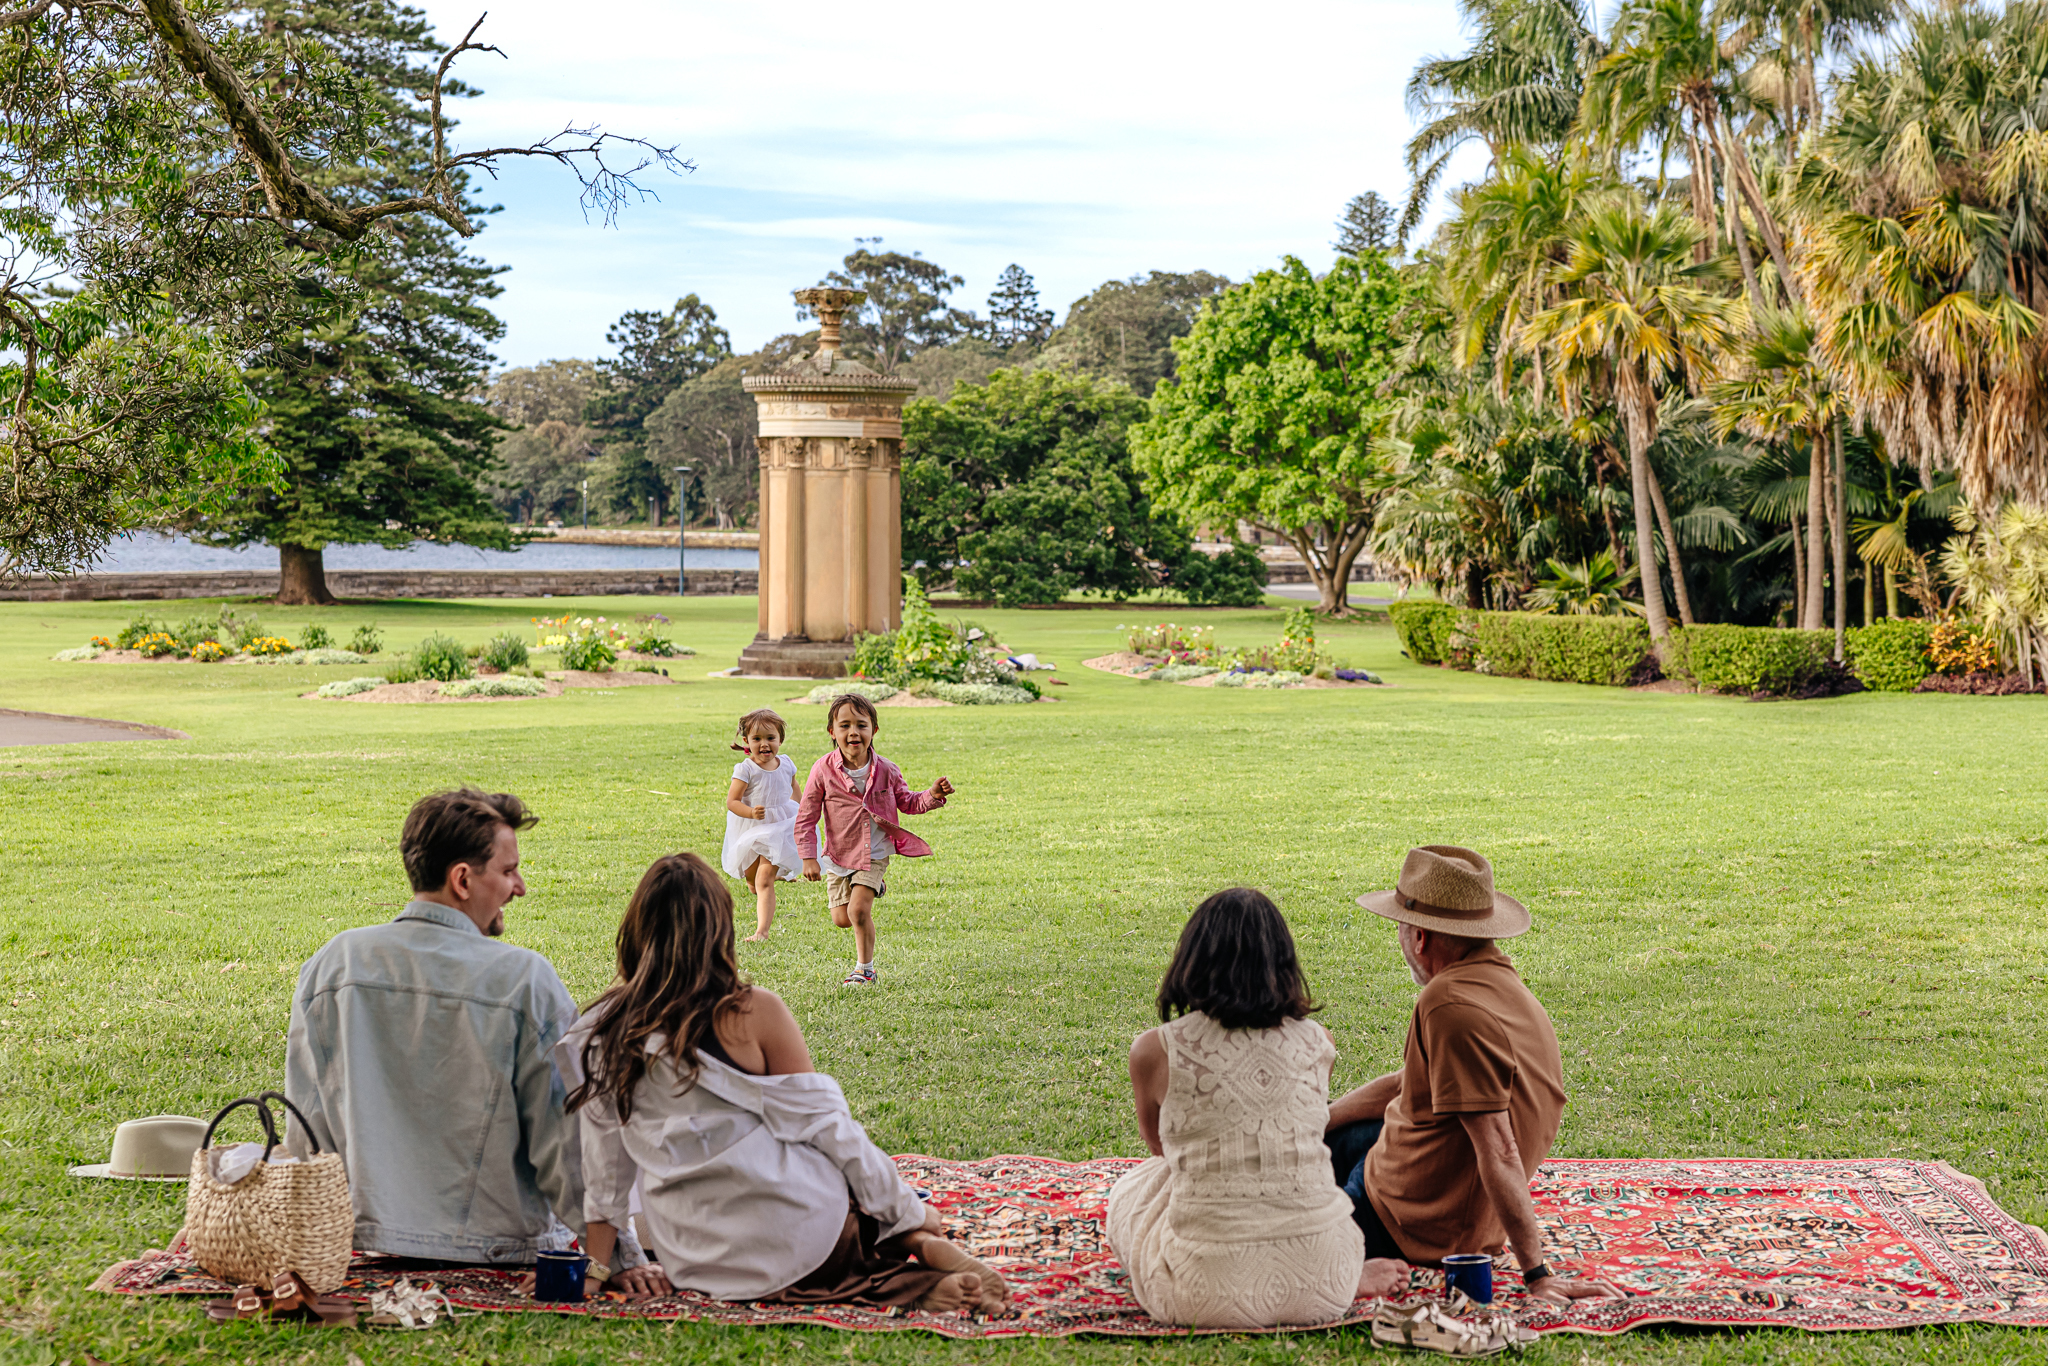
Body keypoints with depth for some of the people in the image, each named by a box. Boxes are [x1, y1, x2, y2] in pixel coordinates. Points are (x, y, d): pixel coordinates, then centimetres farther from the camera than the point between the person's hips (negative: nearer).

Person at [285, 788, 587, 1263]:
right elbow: (565, 1143, -14)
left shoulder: (330, 964, -2)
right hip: (495, 1250, -5)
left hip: (370, 1241, 5)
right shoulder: (526, 980, -16)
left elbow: (308, 1131, 4)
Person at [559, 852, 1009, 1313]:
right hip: (792, 1238, -3)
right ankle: (922, 1246, 2)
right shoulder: (755, 1013, -14)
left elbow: (604, 1162, 4)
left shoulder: (603, 1029, -4)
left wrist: (602, 1267, 15)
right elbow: (826, 1127, -7)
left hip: (695, 1263, 3)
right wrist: (911, 1210, 5)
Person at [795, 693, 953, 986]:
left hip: (874, 853, -1)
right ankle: (870, 888, 38)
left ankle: (865, 968, 7)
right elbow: (806, 818, -7)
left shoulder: (885, 771, -9)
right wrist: (808, 858, -13)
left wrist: (932, 796, -13)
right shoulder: (823, 771, -14)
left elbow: (907, 802, 7)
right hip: (839, 855, 1)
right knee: (842, 918, 4)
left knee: (859, 910, -15)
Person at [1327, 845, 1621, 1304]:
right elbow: (1405, 1083, 14)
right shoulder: (1498, 980, 3)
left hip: (1408, 1224, -9)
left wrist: (1538, 1274, -30)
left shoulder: (1452, 1006, -30)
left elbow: (1499, 1152, -32)